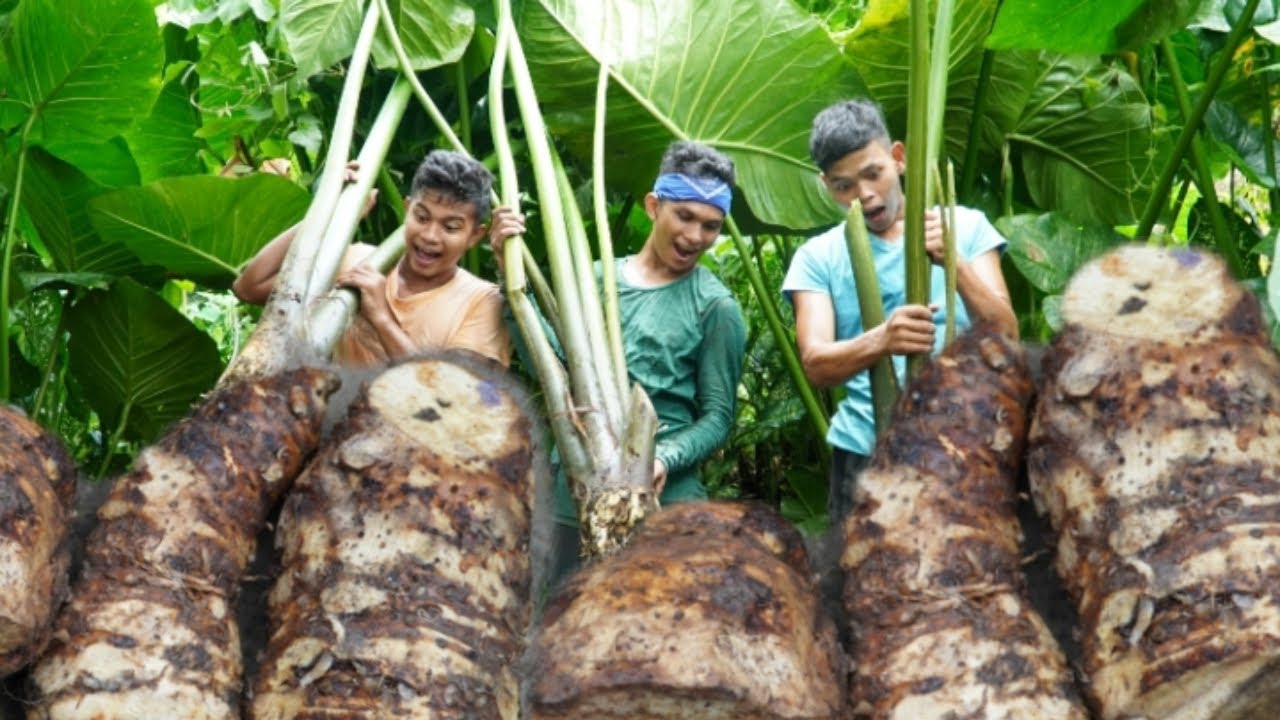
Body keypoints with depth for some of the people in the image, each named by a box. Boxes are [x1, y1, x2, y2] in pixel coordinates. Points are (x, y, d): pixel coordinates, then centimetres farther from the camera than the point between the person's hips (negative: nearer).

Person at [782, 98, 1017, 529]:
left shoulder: (966, 226, 4)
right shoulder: (818, 256, 3)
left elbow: (1006, 338, -4)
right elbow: (816, 365, -10)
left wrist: (955, 264, -21)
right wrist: (880, 341, -31)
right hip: (866, 452, 0)